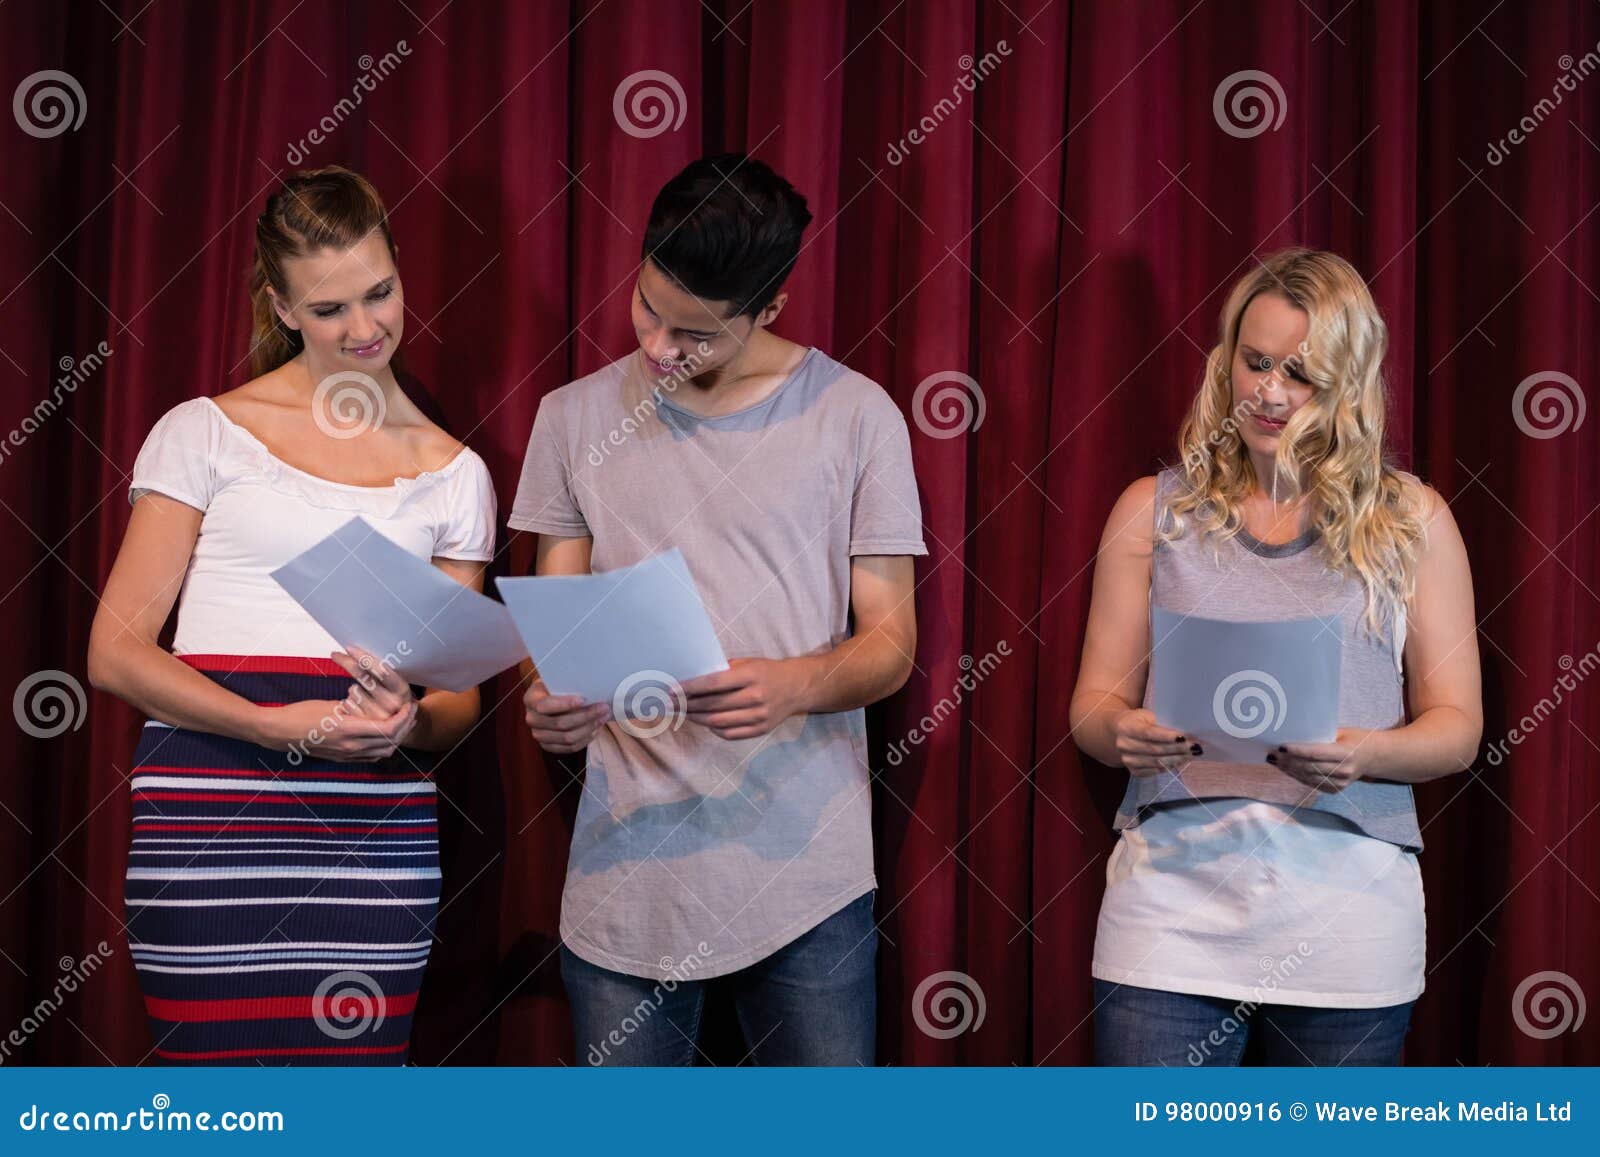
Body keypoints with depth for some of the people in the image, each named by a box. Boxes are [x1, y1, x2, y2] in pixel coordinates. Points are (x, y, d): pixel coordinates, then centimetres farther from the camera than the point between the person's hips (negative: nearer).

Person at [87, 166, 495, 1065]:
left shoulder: (453, 474, 15)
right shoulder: (207, 434, 7)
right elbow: (116, 651, 1)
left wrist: (411, 724, -8)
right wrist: (284, 728, -13)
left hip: (376, 829, 2)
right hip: (208, 817, -2)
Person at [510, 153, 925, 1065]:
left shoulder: (856, 415, 2)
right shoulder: (577, 417, 9)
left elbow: (891, 641, 2)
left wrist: (791, 685, -19)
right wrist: (549, 703, -10)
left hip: (805, 865, -2)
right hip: (627, 867, 2)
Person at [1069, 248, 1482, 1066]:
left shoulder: (1412, 521, 6)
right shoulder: (1155, 511, 9)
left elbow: (1457, 726, 5)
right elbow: (1093, 702, 9)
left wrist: (1364, 754, -16)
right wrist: (1123, 732, -14)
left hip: (1346, 911, 0)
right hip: (1175, 897, 0)